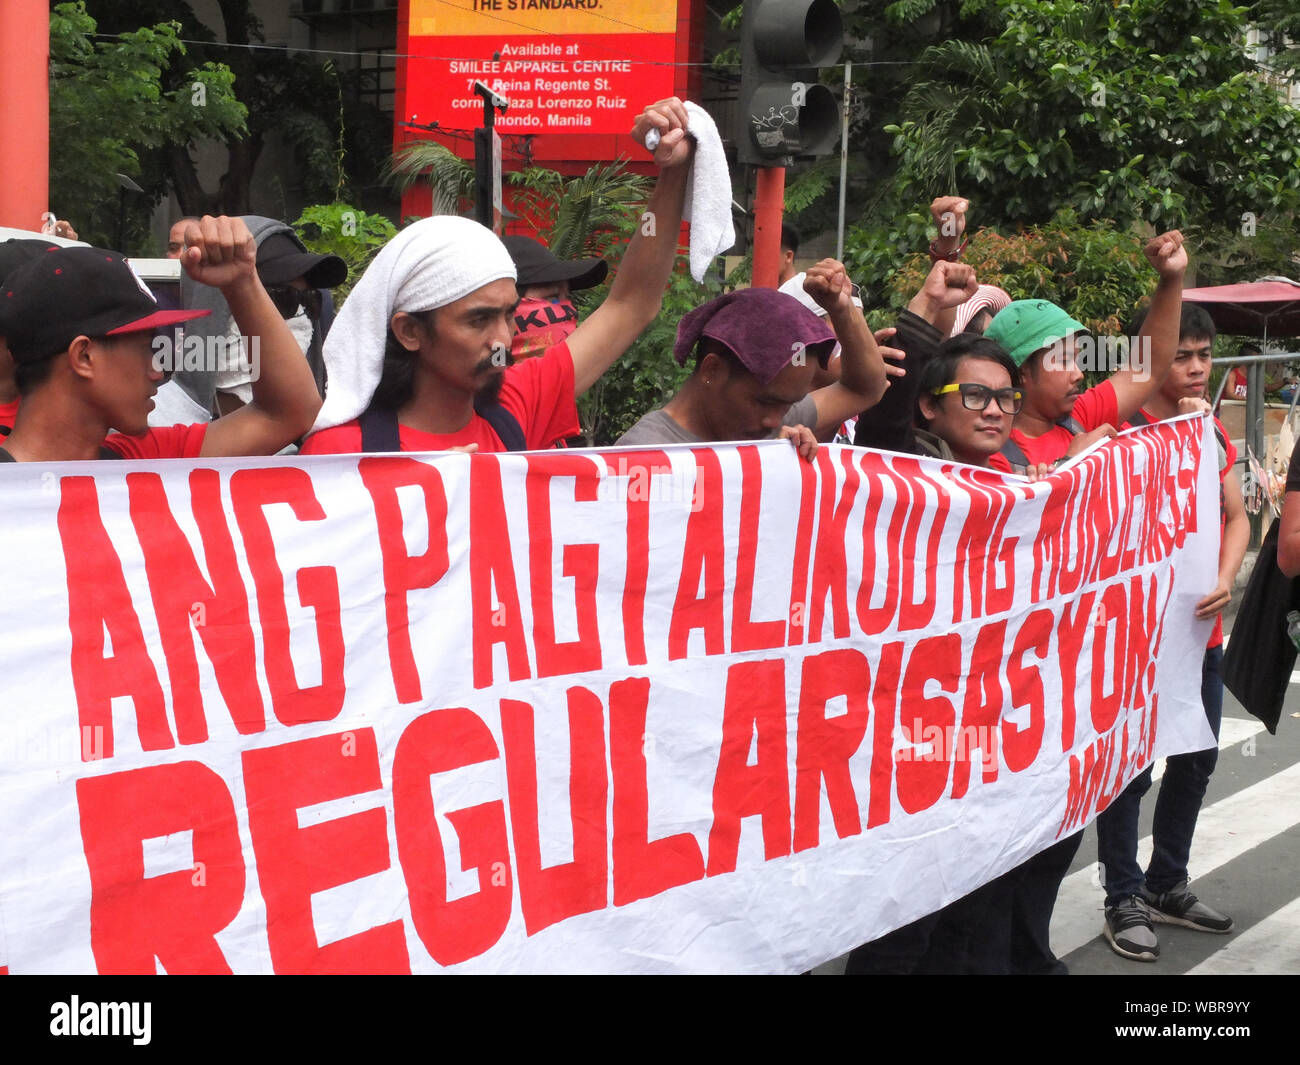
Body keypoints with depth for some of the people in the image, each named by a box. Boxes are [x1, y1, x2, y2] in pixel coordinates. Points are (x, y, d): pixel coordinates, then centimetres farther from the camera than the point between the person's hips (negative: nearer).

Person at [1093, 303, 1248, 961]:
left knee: (1196, 760, 16)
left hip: (1201, 626, 7)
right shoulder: (1125, 426, -11)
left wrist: (1226, 579, -8)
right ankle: (1125, 899, 11)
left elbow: (1235, 516, 9)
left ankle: (1167, 885, 31)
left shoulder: (1213, 430, 10)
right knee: (1131, 767, -1)